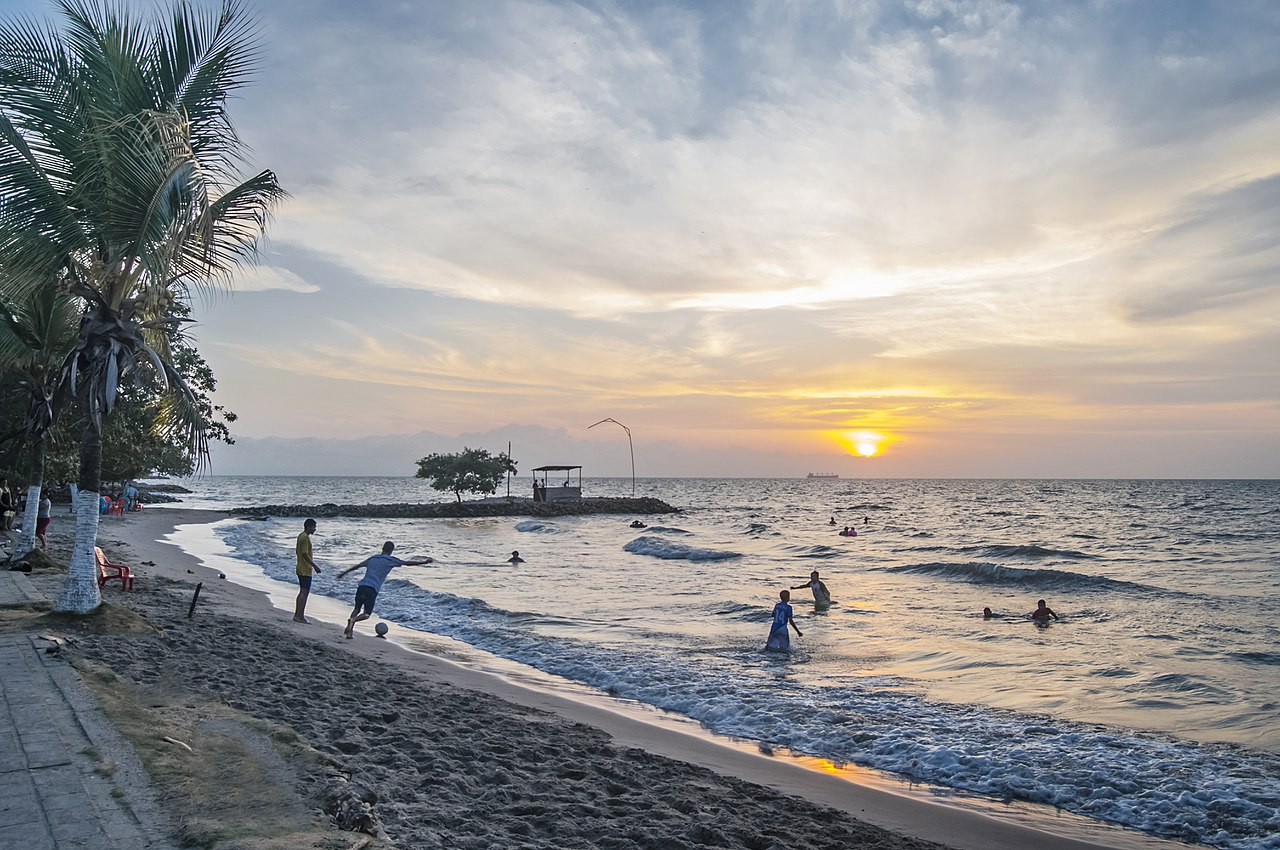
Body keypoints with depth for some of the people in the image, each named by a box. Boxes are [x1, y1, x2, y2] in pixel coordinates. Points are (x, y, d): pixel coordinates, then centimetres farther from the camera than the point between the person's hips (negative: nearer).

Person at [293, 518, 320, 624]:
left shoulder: (301, 535, 13)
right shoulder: (305, 537, -18)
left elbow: (297, 551, 21)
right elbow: (305, 554, -23)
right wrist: (315, 566, -19)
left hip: (300, 568, 10)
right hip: (306, 570, -10)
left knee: (302, 592, 14)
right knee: (305, 592, -7)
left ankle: (297, 615, 17)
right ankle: (300, 616, -6)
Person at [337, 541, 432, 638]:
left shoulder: (372, 558, 22)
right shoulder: (390, 560, 7)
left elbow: (357, 566, 31)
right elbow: (407, 563, 6)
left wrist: (343, 573, 45)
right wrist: (424, 561, 14)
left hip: (361, 586, 5)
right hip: (372, 590, -5)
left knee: (357, 609, 19)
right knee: (366, 614, 3)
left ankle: (349, 630, -2)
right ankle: (353, 620, -26)